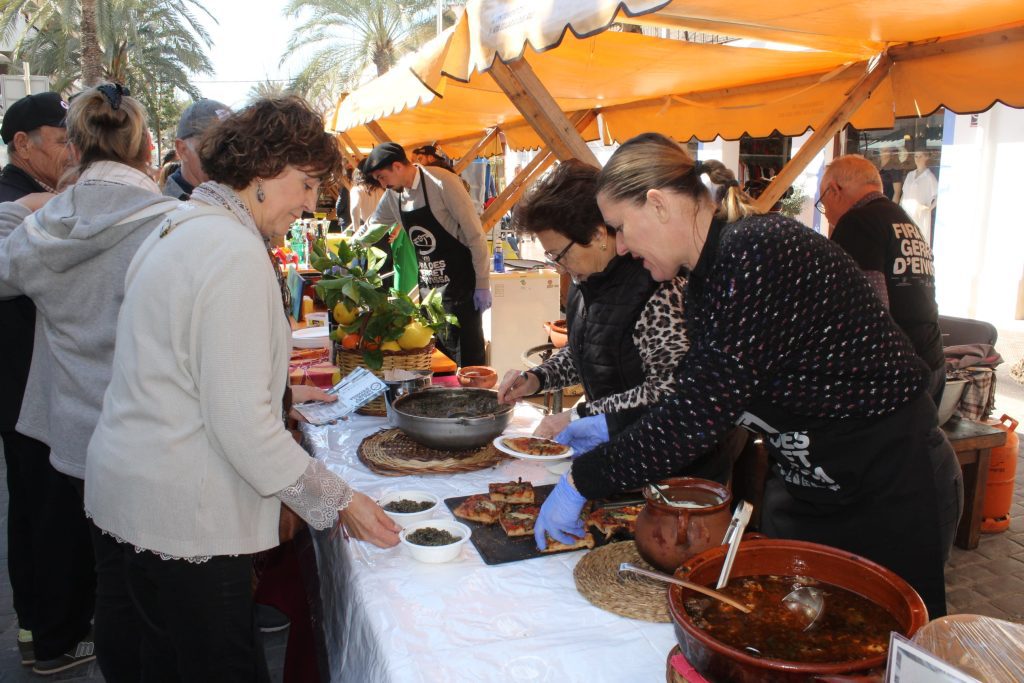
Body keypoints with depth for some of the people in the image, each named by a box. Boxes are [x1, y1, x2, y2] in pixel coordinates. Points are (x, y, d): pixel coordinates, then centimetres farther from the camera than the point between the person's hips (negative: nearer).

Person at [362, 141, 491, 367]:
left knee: (468, 359, -4)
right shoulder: (393, 196, 4)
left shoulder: (441, 183, -17)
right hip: (427, 286, 7)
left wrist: (482, 284, -14)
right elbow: (370, 229, 20)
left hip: (458, 282, -7)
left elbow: (474, 234, -15)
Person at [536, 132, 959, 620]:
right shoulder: (709, 272, 1)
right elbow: (698, 393, 10)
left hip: (887, 489, -9)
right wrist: (612, 426, 8)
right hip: (803, 484, 9)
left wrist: (582, 480, -24)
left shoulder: (757, 253, -28)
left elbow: (701, 412, -32)